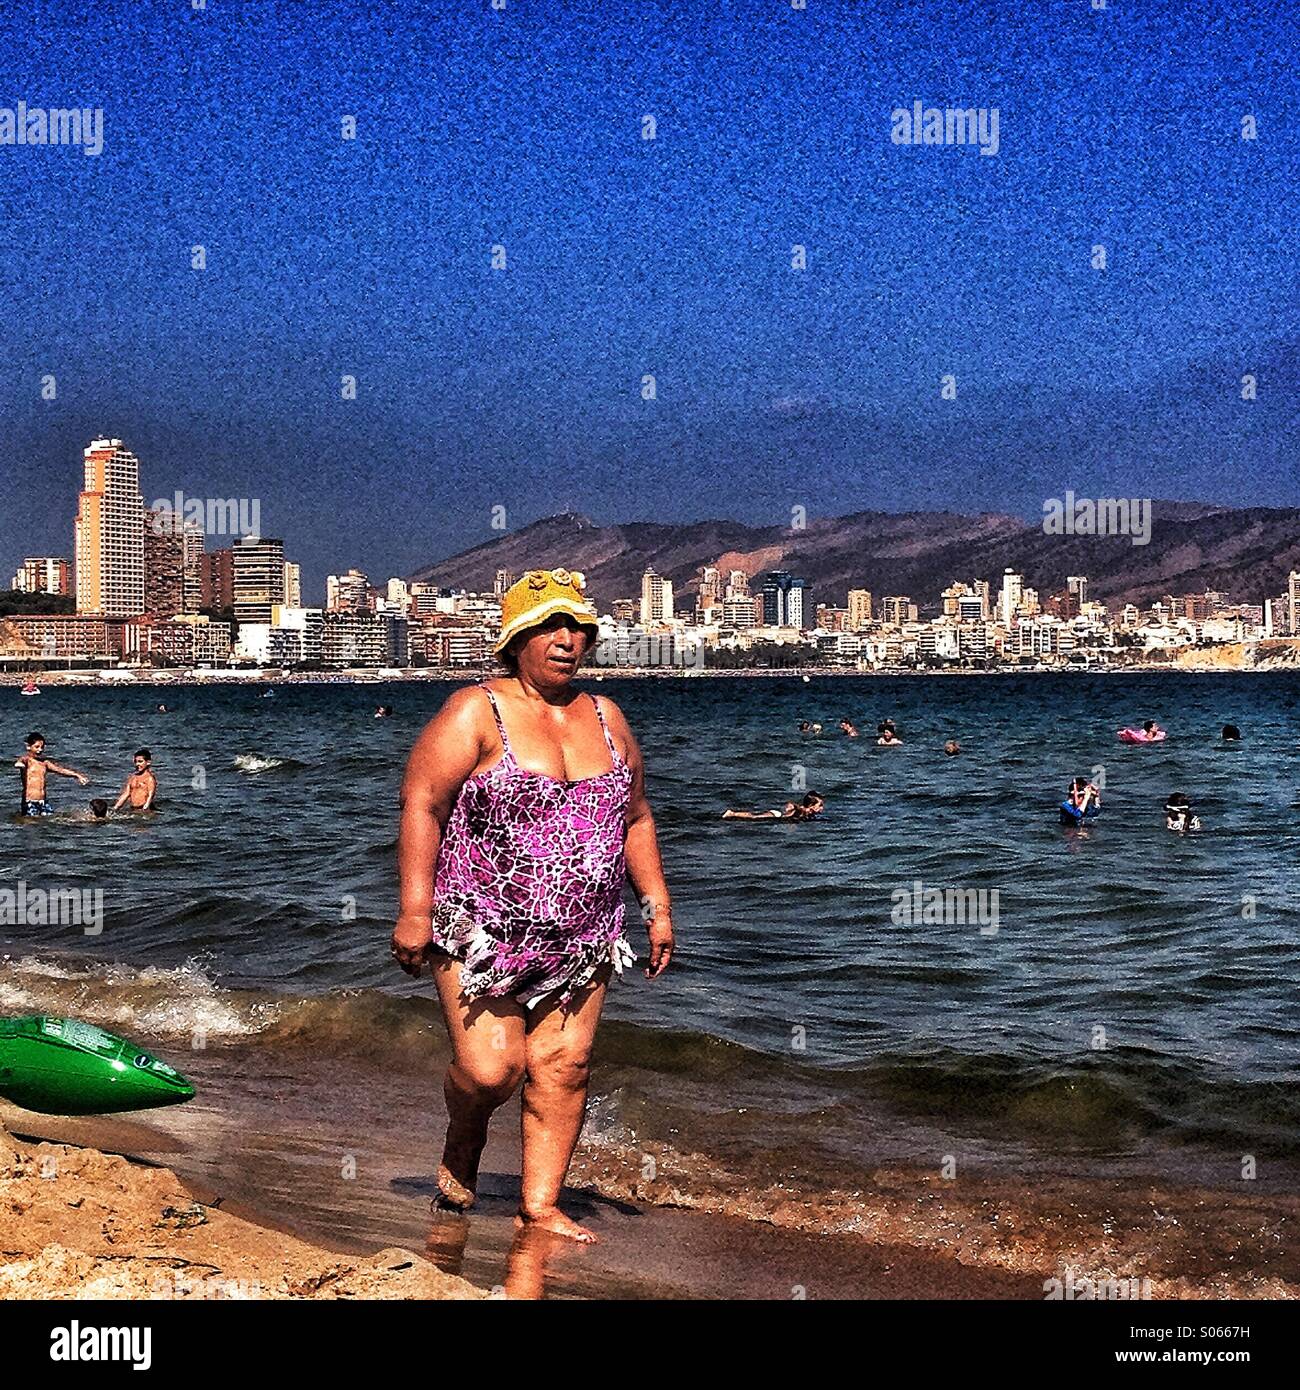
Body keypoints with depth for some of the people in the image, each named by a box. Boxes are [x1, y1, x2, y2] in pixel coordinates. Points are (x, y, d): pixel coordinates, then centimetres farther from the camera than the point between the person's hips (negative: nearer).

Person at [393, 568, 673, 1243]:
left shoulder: (606, 718, 12)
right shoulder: (476, 713, -6)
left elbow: (636, 820, 19)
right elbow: (420, 806, -10)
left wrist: (658, 907, 13)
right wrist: (415, 910, -16)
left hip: (581, 939, 5)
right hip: (482, 931, -5)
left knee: (563, 1068, 0)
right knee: (490, 1068, -9)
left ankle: (540, 1206, 11)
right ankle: (461, 1149, 24)